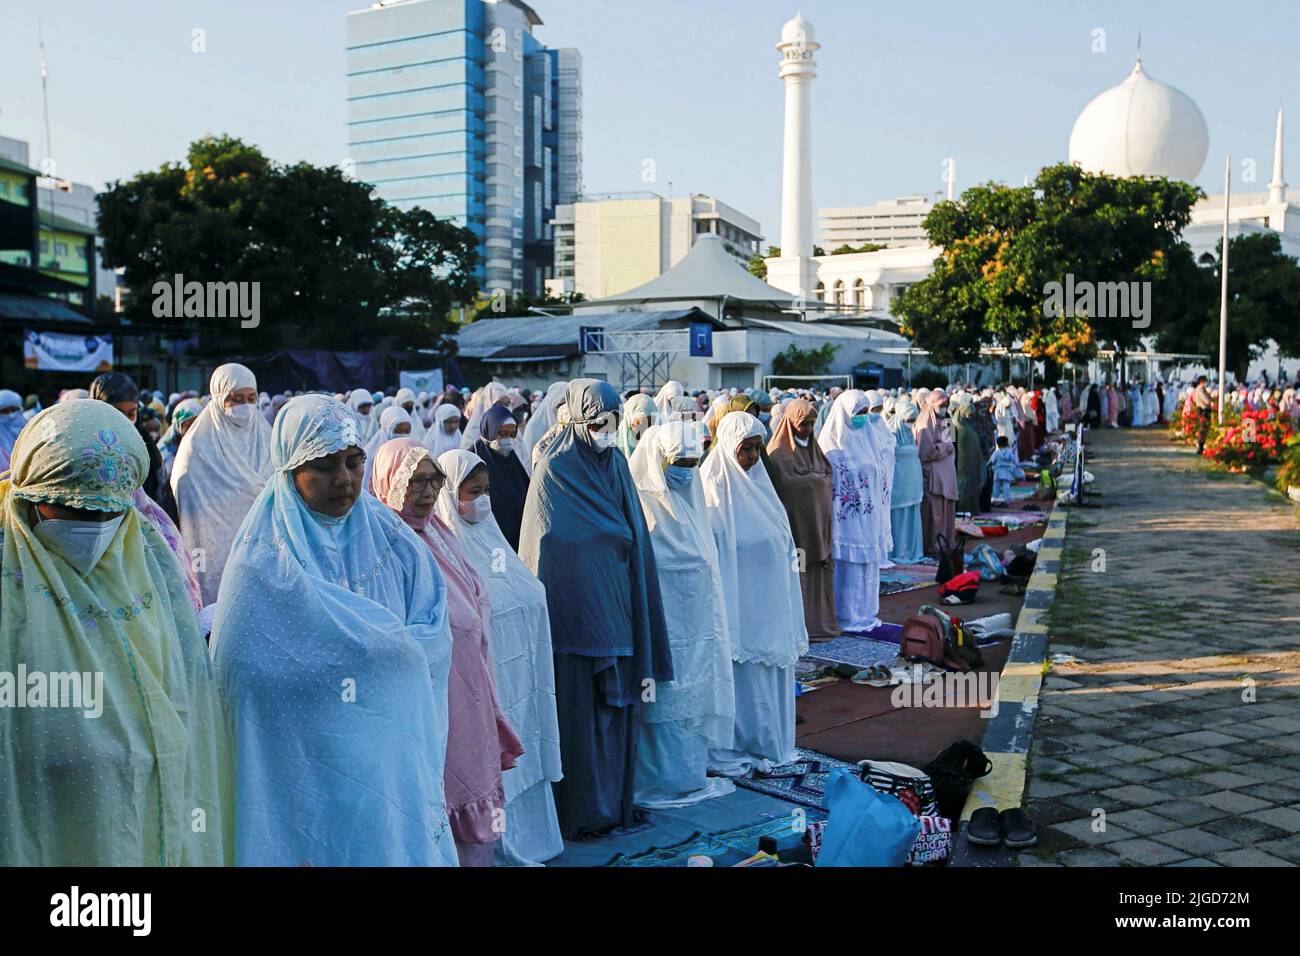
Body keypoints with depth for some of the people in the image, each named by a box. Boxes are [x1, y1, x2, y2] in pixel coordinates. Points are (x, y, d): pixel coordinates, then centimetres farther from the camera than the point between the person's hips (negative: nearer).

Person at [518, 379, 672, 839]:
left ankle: (614, 802, 24)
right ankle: (578, 811, 15)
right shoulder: (554, 469, -9)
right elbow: (544, 550, -10)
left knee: (617, 709, 11)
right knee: (578, 712, 1)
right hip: (575, 611, -6)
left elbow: (635, 542, 11)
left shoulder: (616, 465, 9)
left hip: (615, 610, 6)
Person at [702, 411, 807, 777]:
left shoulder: (757, 481, 10)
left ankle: (767, 744, 26)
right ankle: (733, 750, 15)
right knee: (741, 674, 1)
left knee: (770, 668, 13)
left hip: (769, 600, 7)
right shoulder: (713, 487, -12)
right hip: (738, 602, -7)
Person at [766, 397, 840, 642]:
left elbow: (828, 475, 14)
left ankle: (821, 621, 15)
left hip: (818, 520, 7)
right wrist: (817, 481, -6)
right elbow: (788, 484, -17)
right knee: (797, 573, -3)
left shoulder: (813, 447, 15)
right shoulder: (779, 452, -8)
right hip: (795, 520, -7)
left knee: (821, 568, 6)